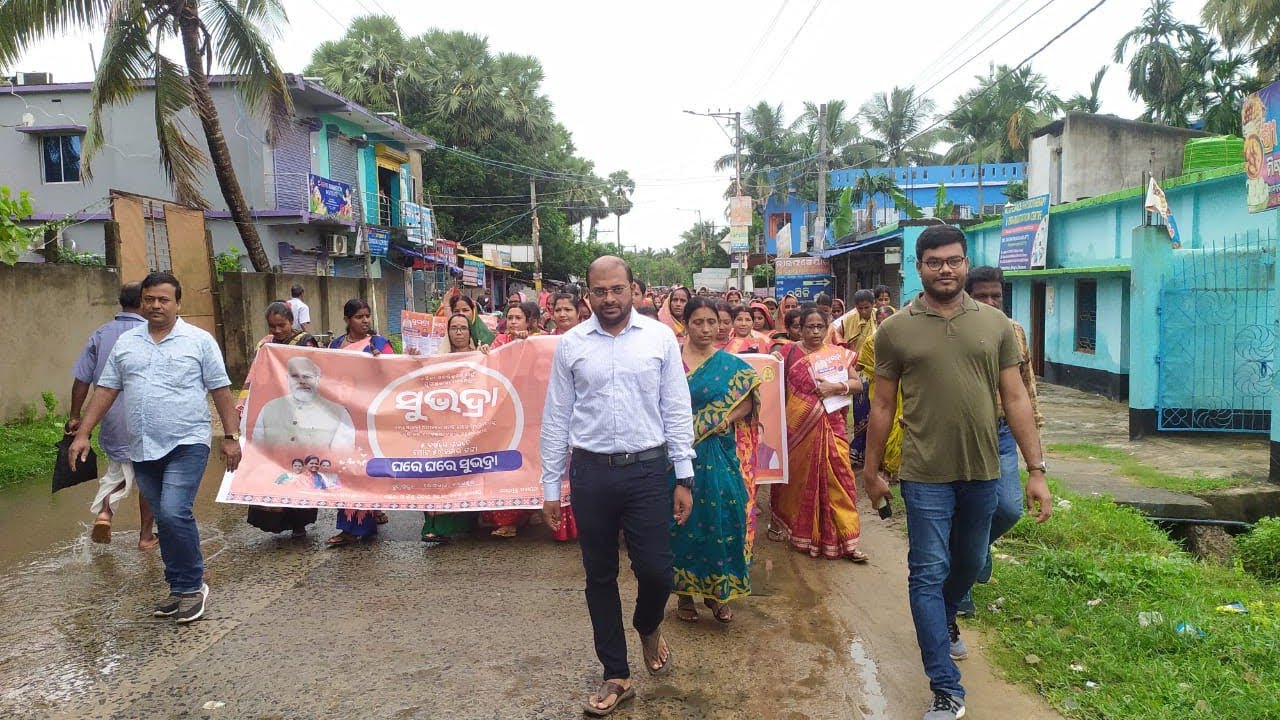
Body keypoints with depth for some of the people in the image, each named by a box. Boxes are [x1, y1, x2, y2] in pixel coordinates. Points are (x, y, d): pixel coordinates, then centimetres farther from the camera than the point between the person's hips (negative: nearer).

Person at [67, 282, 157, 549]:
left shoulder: (100, 335, 3)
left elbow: (81, 379, 4)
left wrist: (74, 417, 12)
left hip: (112, 419, 4)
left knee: (116, 471, 22)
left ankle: (104, 512, -2)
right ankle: (146, 535, 16)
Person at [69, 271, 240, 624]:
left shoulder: (199, 340, -1)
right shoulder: (126, 343, 11)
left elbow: (220, 391, -1)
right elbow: (106, 391, 12)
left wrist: (231, 437, -4)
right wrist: (82, 434, 5)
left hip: (187, 443, -5)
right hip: (143, 449, 5)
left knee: (174, 513, -17)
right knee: (165, 519, 11)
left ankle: (191, 586, 0)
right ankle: (180, 589, 23)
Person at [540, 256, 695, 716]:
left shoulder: (660, 338, 0)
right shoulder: (571, 344, 3)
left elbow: (677, 411, 2)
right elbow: (556, 418, 5)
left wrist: (684, 478, 0)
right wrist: (551, 486, 5)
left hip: (647, 470, -1)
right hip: (591, 473, 1)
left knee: (655, 570, 0)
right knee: (599, 577, 10)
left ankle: (648, 627, 37)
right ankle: (616, 676, 29)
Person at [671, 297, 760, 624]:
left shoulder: (731, 365, 8)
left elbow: (748, 401, 3)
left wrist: (725, 420, -12)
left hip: (720, 455, 2)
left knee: (721, 518, 3)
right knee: (684, 519, 4)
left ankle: (717, 591, 19)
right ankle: (684, 592, 19)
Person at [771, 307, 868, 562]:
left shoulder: (838, 354, 5)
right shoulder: (789, 353, 1)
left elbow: (858, 384, 1)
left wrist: (836, 387, -15)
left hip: (831, 426, 1)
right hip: (798, 426, -1)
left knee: (838, 478, -3)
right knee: (798, 476, 12)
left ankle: (846, 540, 3)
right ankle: (784, 522, 34)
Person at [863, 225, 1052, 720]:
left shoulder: (996, 324, 3)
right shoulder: (896, 330, -3)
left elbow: (1015, 399, 3)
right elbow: (882, 406, 3)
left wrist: (1036, 469, -1)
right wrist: (871, 471, 6)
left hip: (983, 472, 3)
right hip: (926, 475, -3)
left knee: (968, 564, 21)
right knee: (928, 575, -1)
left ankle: (946, 620, 51)